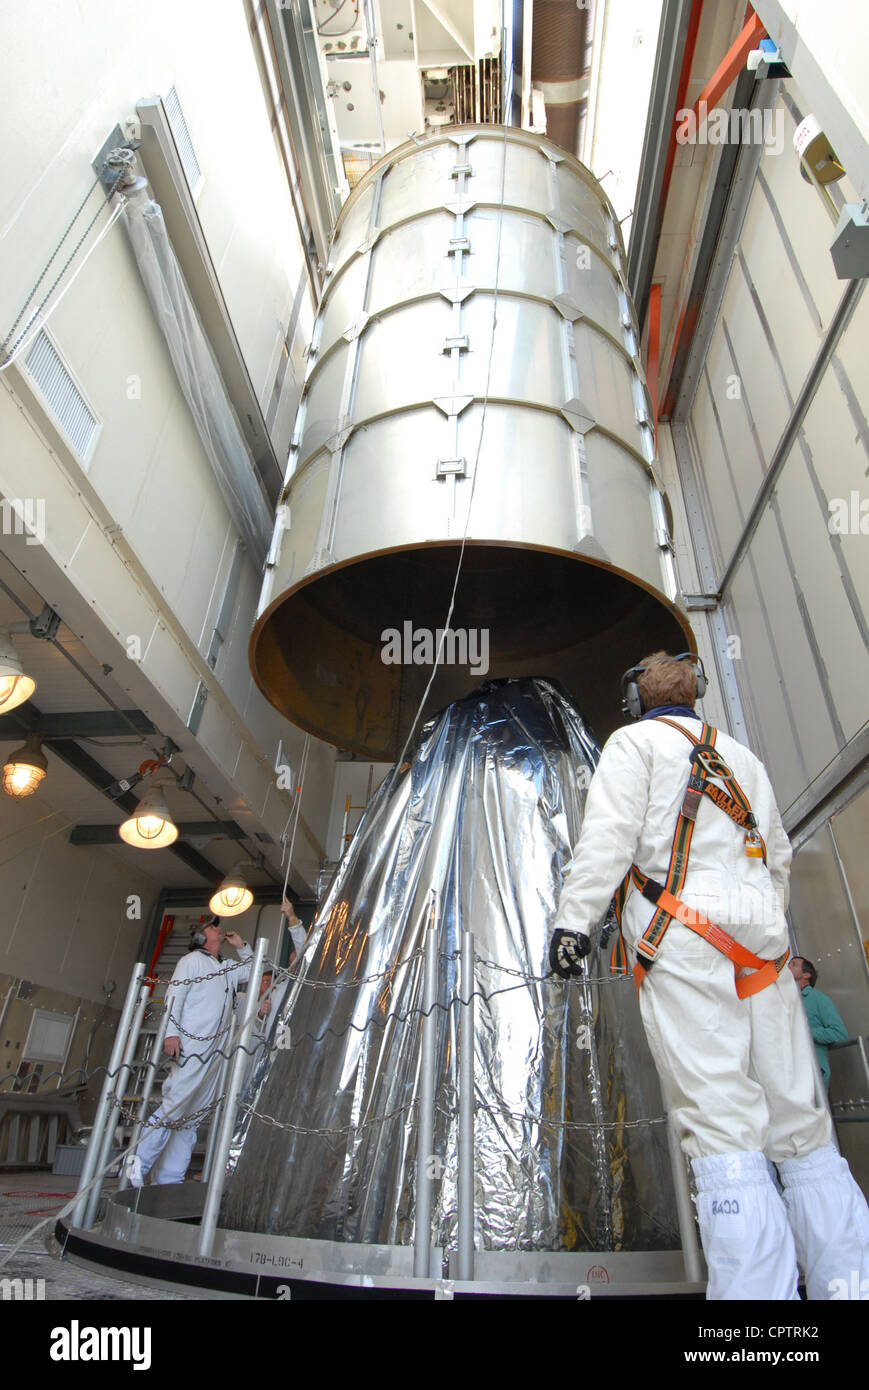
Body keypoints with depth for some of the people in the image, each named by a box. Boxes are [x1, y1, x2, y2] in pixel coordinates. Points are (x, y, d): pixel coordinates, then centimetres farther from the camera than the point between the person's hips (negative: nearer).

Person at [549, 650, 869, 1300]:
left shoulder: (637, 742, 6)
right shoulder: (742, 757, 24)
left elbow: (608, 834, -8)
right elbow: (780, 857, 26)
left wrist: (574, 920, -11)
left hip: (683, 933, -6)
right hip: (763, 938, 6)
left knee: (721, 1123, -9)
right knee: (799, 1119, 7)